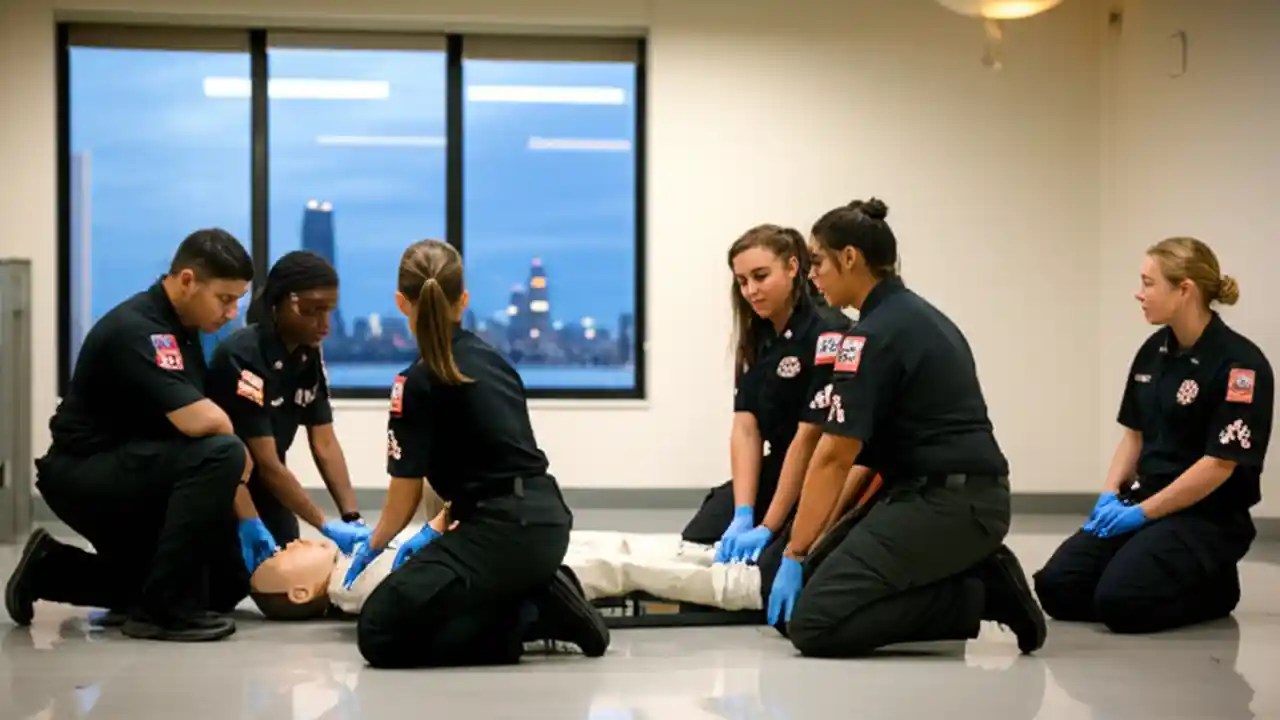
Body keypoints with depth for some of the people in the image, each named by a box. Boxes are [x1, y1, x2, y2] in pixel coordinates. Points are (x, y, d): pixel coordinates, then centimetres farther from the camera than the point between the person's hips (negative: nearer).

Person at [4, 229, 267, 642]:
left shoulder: (178, 330, 7)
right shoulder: (136, 331, -23)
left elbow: (200, 423, 7)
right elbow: (200, 422, -34)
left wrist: (252, 525, 2)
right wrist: (239, 458, -11)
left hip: (118, 473, 10)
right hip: (84, 474, -10)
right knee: (220, 455, -28)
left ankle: (49, 571, 23)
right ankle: (164, 610, -19)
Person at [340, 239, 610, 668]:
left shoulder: (417, 383, -7)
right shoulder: (490, 360, 16)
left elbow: (406, 495, 0)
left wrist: (373, 545, 20)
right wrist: (437, 533, 28)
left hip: (502, 532, -8)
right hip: (545, 522, 8)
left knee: (381, 636, -11)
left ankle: (532, 616, -12)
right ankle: (537, 602, 3)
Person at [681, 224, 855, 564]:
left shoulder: (827, 334, -22)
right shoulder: (755, 337, 4)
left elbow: (810, 438, -23)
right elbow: (745, 428, -4)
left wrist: (767, 528, -22)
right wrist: (743, 515, -17)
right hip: (777, 470, 8)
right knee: (697, 540, -3)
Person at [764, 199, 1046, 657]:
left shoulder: (875, 335, -14)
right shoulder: (917, 317, 16)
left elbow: (834, 459, -14)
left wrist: (795, 554, -8)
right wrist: (824, 535, 20)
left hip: (942, 505, -10)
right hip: (967, 499, 10)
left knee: (812, 622, -14)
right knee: (827, 580, 14)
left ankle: (974, 597, -7)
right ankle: (976, 578, 7)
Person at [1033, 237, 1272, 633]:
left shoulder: (1239, 364, -16)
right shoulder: (1154, 351, 8)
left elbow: (1220, 463, -18)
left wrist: (1142, 511, -17)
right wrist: (1111, 494, -1)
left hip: (1207, 516, -7)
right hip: (1144, 503, 7)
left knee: (1122, 600, -28)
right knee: (1057, 585, -11)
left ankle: (1213, 587, 1)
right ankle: (1185, 577, 9)